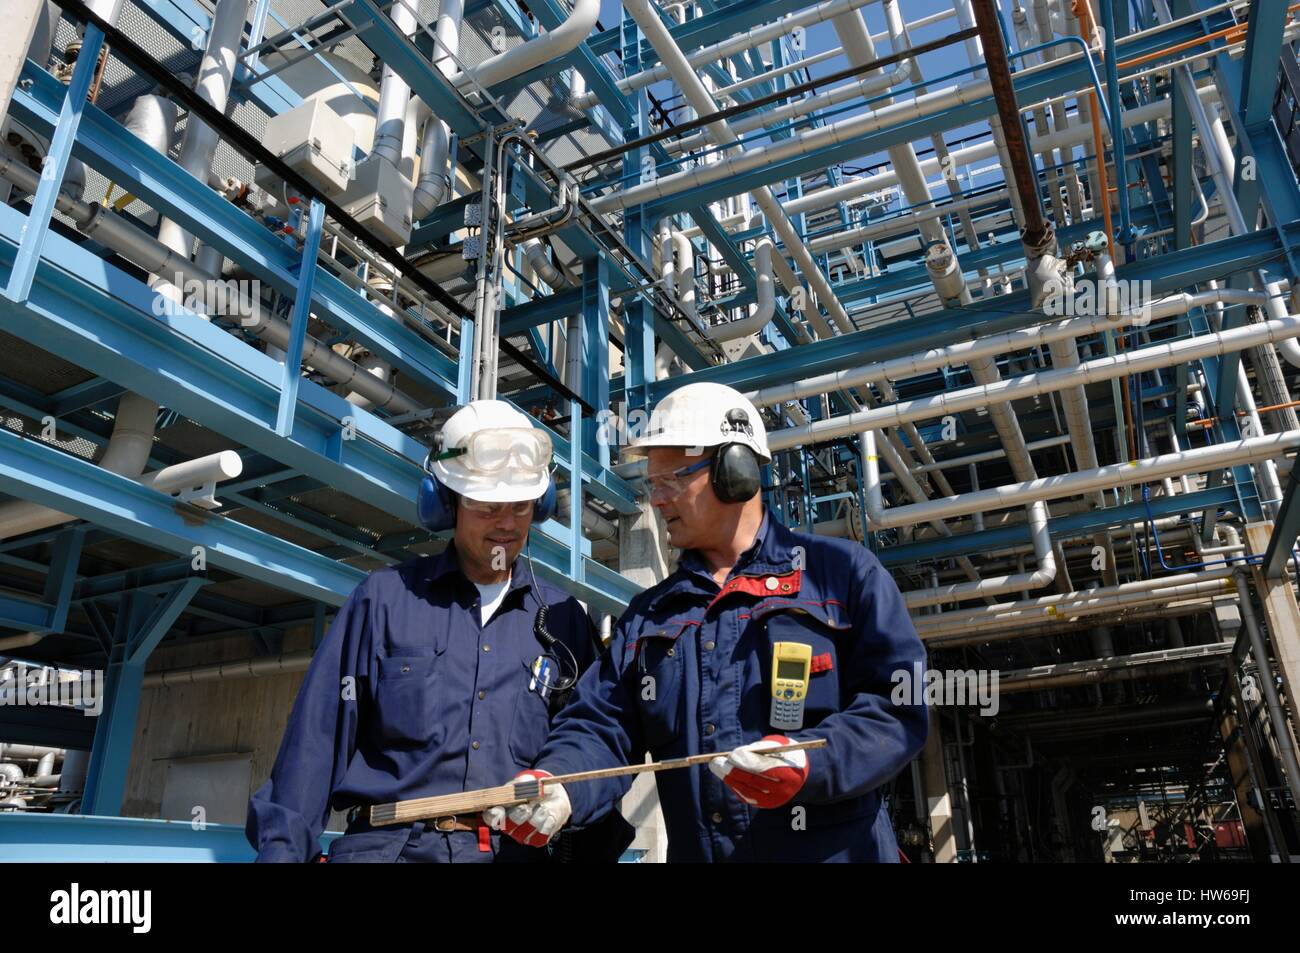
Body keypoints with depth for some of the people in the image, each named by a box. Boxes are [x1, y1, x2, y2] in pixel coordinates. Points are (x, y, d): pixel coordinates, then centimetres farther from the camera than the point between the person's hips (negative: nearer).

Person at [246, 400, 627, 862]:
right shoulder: (385, 596, 7)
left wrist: (593, 844, 10)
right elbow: (318, 734, 6)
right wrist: (282, 847, 0)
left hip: (515, 848, 2)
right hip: (387, 843, -1)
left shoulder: (563, 620, 12)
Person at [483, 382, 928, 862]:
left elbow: (900, 705, -10)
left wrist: (811, 764, -25)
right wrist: (558, 784, -18)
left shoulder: (842, 572, -3)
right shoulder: (647, 616, 11)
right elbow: (600, 726, 2)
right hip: (692, 849, 4)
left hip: (833, 849, -4)